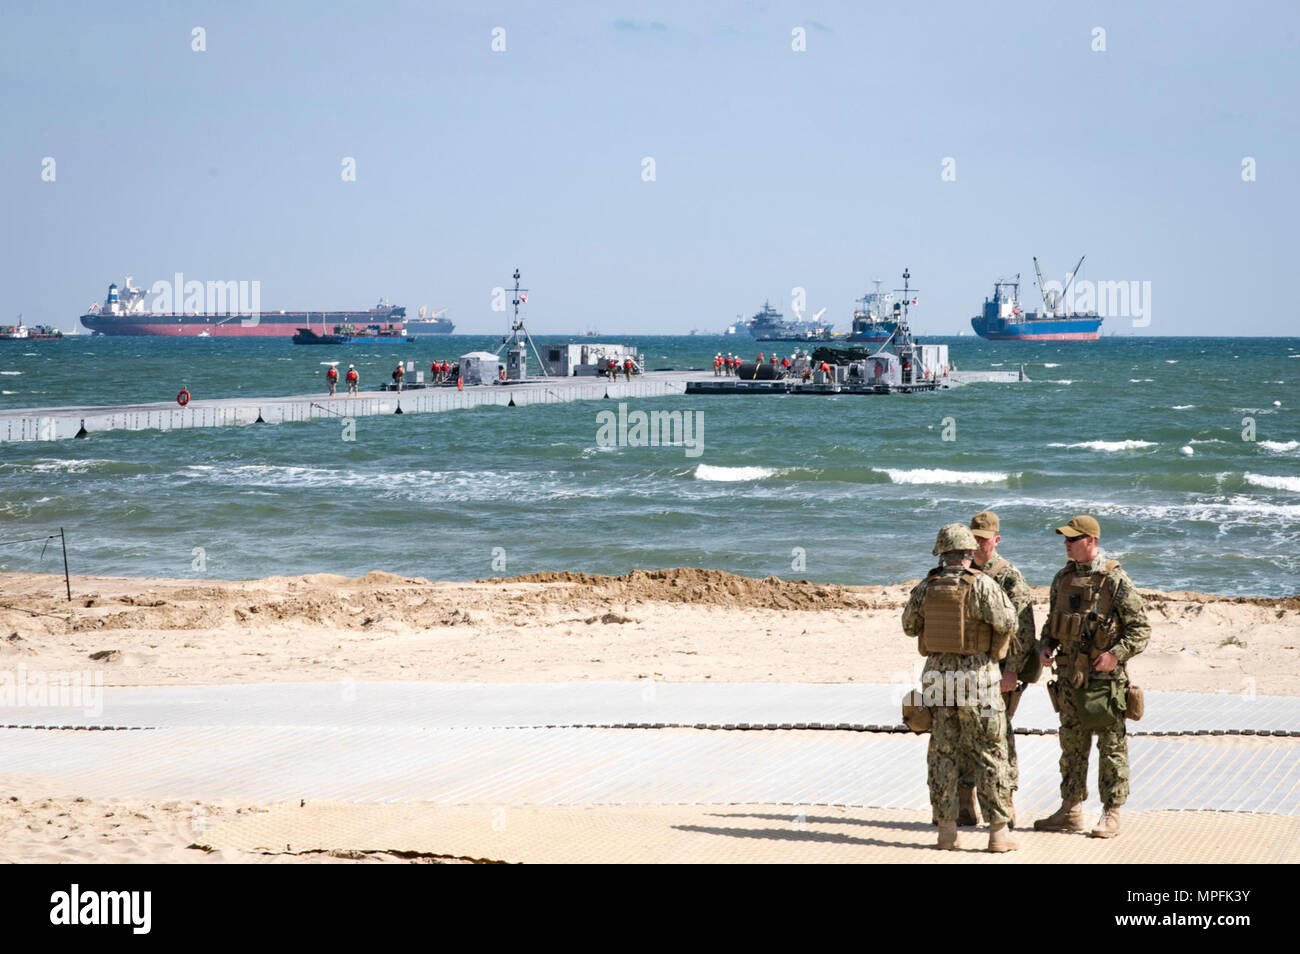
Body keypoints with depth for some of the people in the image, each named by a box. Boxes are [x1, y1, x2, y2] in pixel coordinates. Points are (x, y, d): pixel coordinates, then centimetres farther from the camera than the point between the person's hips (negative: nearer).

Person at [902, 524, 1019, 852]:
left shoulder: (925, 588, 1)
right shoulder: (981, 585, -12)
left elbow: (909, 626, 15)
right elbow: (1007, 623, -17)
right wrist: (1005, 603, 4)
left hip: (938, 676, 4)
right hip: (977, 677, -4)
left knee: (942, 754, 10)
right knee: (990, 755, 2)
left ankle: (946, 830, 9)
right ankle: (998, 831, 2)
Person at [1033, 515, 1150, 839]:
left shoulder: (1115, 581, -11)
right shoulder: (1063, 578, 9)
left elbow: (1141, 628, -9)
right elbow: (1052, 620, 22)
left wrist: (1117, 654, -20)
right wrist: (1047, 646, 4)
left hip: (1104, 677, -6)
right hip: (1069, 677, 7)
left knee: (1111, 747, 1)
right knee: (1072, 746, 12)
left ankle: (1111, 815, 5)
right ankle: (1071, 810, 20)